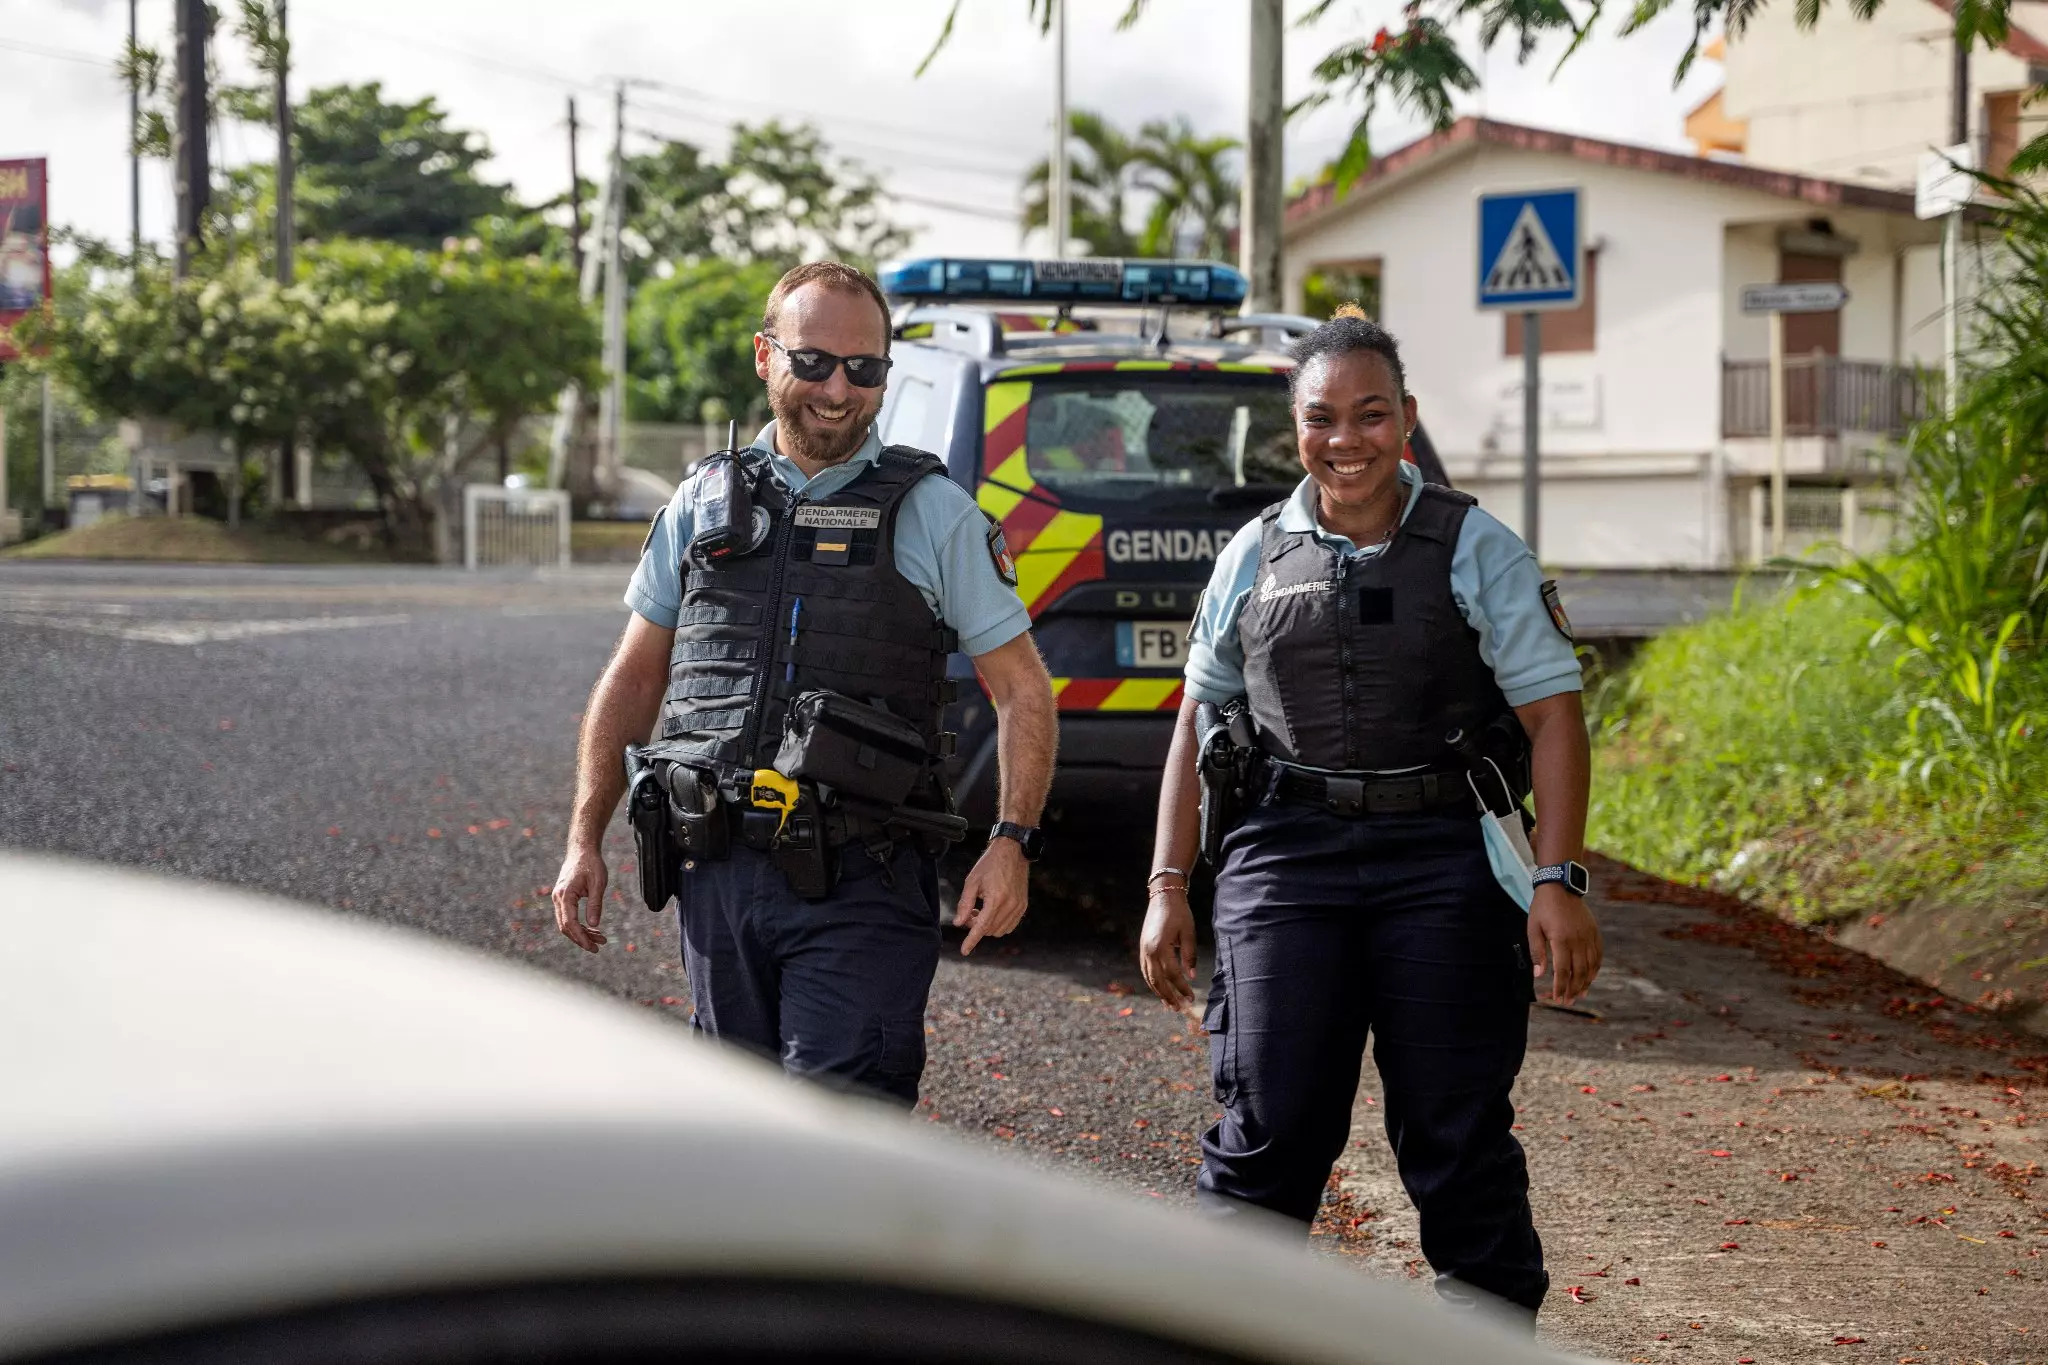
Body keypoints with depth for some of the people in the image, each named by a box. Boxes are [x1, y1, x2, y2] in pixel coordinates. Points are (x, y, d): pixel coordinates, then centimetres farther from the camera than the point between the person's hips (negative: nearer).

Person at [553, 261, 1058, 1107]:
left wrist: (1012, 843, -10)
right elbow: (633, 680, 18)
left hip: (859, 885, -4)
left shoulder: (934, 514, 3)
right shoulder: (705, 500, 12)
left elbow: (1021, 690, 3)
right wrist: (585, 839, 13)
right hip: (718, 876, 4)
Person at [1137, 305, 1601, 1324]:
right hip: (1285, 858, 2)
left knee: (1458, 1134, 3)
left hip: (1442, 864, -1)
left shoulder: (1476, 551, 2)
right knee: (1266, 1128, -2)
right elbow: (1200, 722, 16)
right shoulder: (1254, 555, 10)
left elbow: (1553, 714, -2)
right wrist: (1167, 886, 10)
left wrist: (1557, 880, -11)